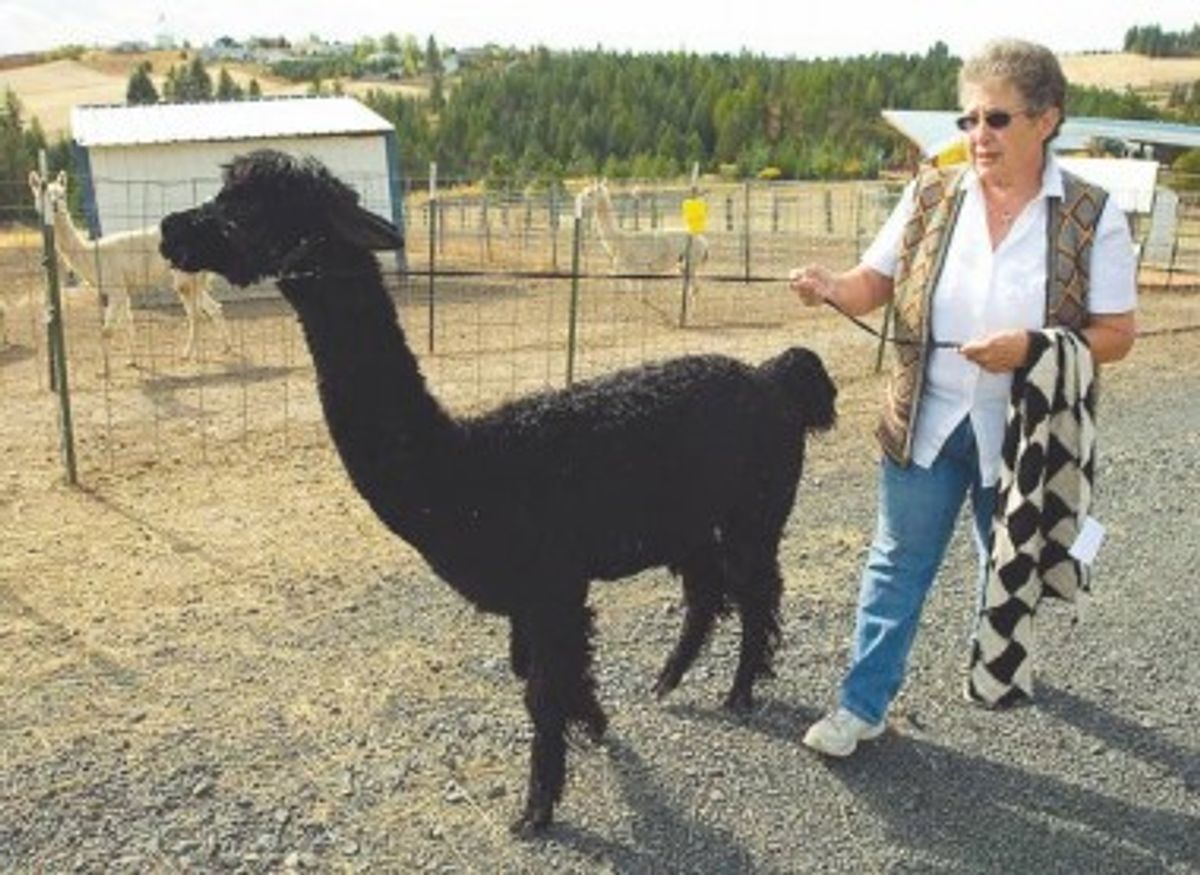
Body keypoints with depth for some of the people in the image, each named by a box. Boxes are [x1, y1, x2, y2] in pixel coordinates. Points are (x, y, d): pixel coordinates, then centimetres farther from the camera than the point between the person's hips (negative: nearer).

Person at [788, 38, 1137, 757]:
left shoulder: (1092, 216, -9)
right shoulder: (932, 194, -3)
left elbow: (1117, 334, -7)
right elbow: (876, 284, 1)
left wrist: (1031, 346, -24)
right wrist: (830, 288, -22)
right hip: (927, 423, 1)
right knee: (898, 565, 6)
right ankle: (864, 705, 17)